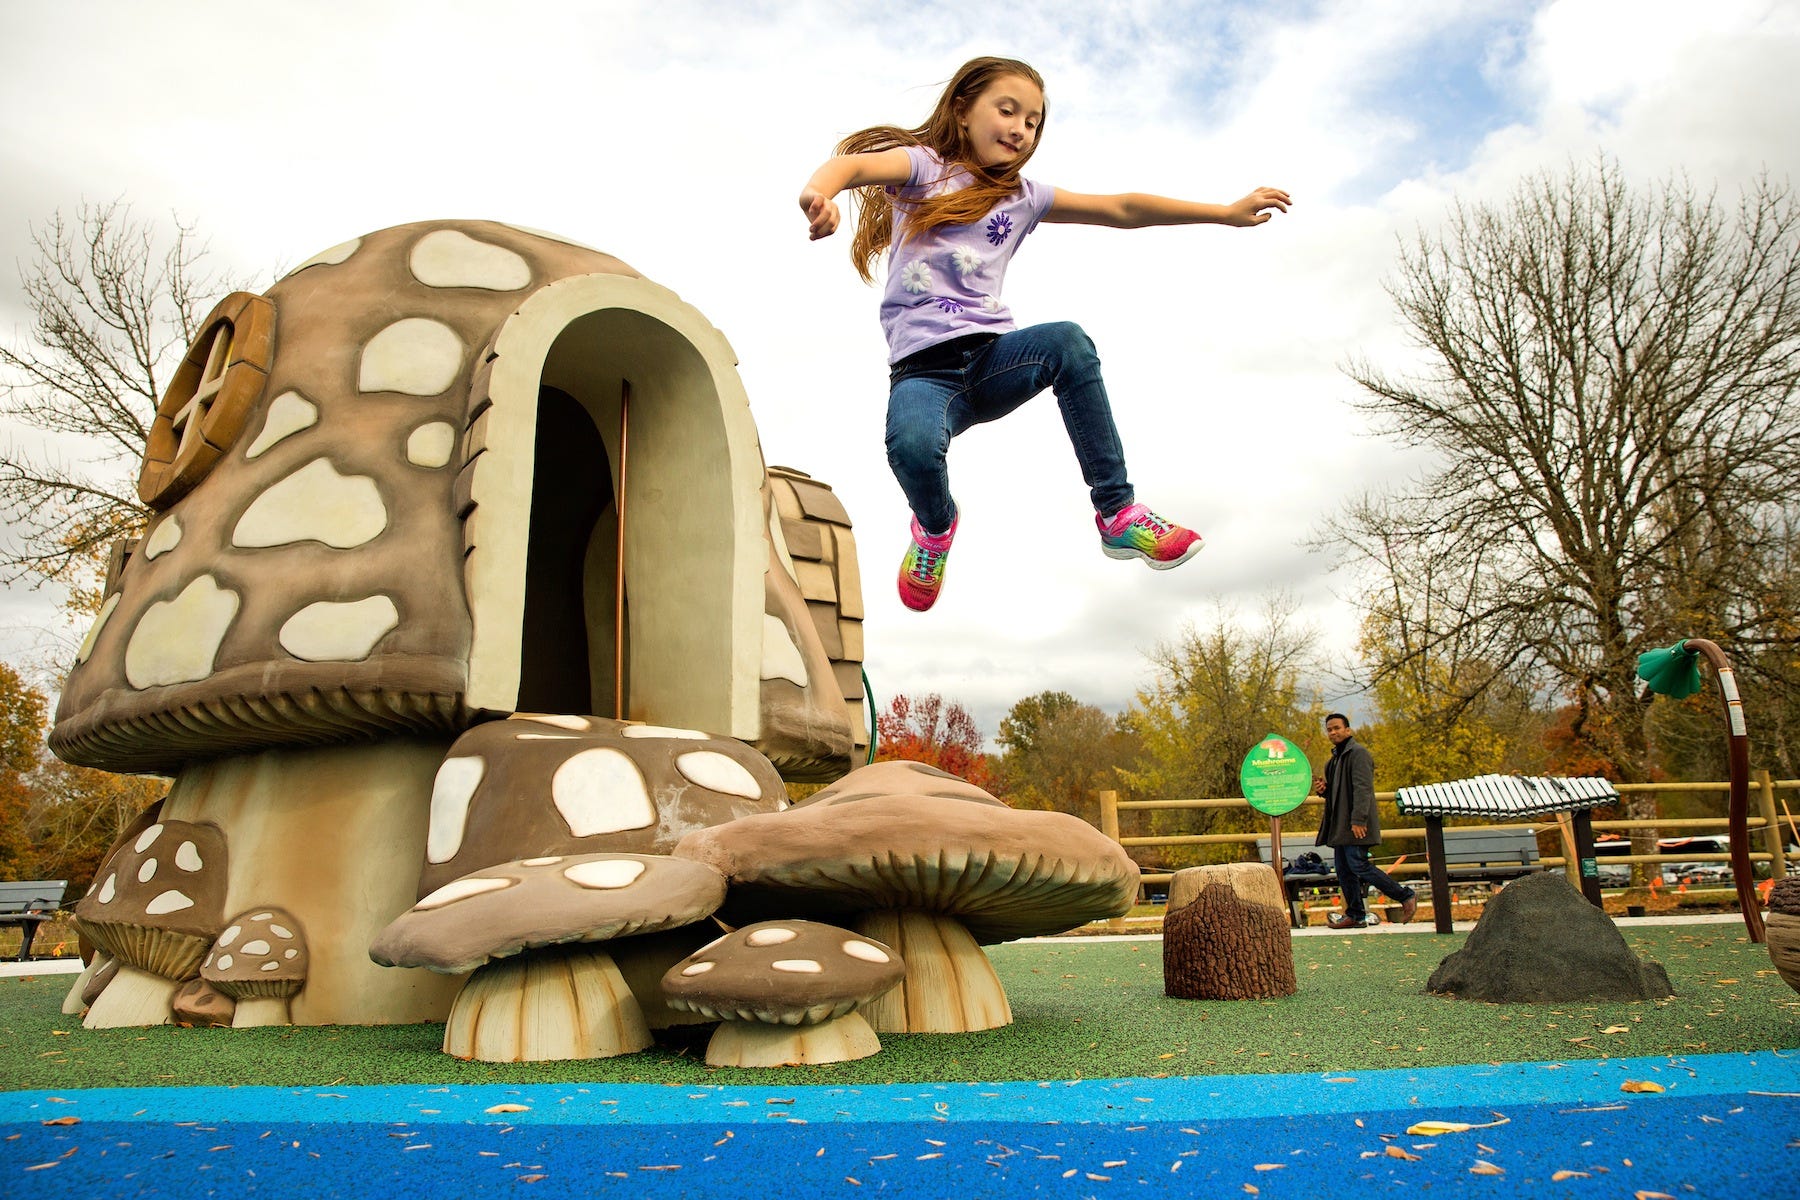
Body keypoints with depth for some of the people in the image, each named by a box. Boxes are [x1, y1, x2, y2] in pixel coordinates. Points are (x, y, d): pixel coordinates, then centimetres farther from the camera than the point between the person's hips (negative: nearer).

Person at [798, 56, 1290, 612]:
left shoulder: (1021, 196, 19)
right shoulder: (923, 167, 7)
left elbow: (1121, 210, 18)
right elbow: (854, 163, -14)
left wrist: (1226, 212, 14)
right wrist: (820, 191, -40)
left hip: (994, 358, 3)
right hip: (923, 367, -3)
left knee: (1068, 341, -30)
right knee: (912, 445, -36)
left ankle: (1118, 515, -20)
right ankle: (936, 524, 3)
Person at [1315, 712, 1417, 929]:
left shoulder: (1358, 753, -10)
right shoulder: (1337, 756, 21)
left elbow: (1363, 788, -19)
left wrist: (1358, 819, -26)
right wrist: (1324, 789, 9)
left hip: (1356, 824, -10)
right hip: (1341, 825, 10)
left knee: (1358, 865, -12)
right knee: (1343, 869, 8)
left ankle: (1406, 896, 0)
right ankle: (1355, 915, 14)